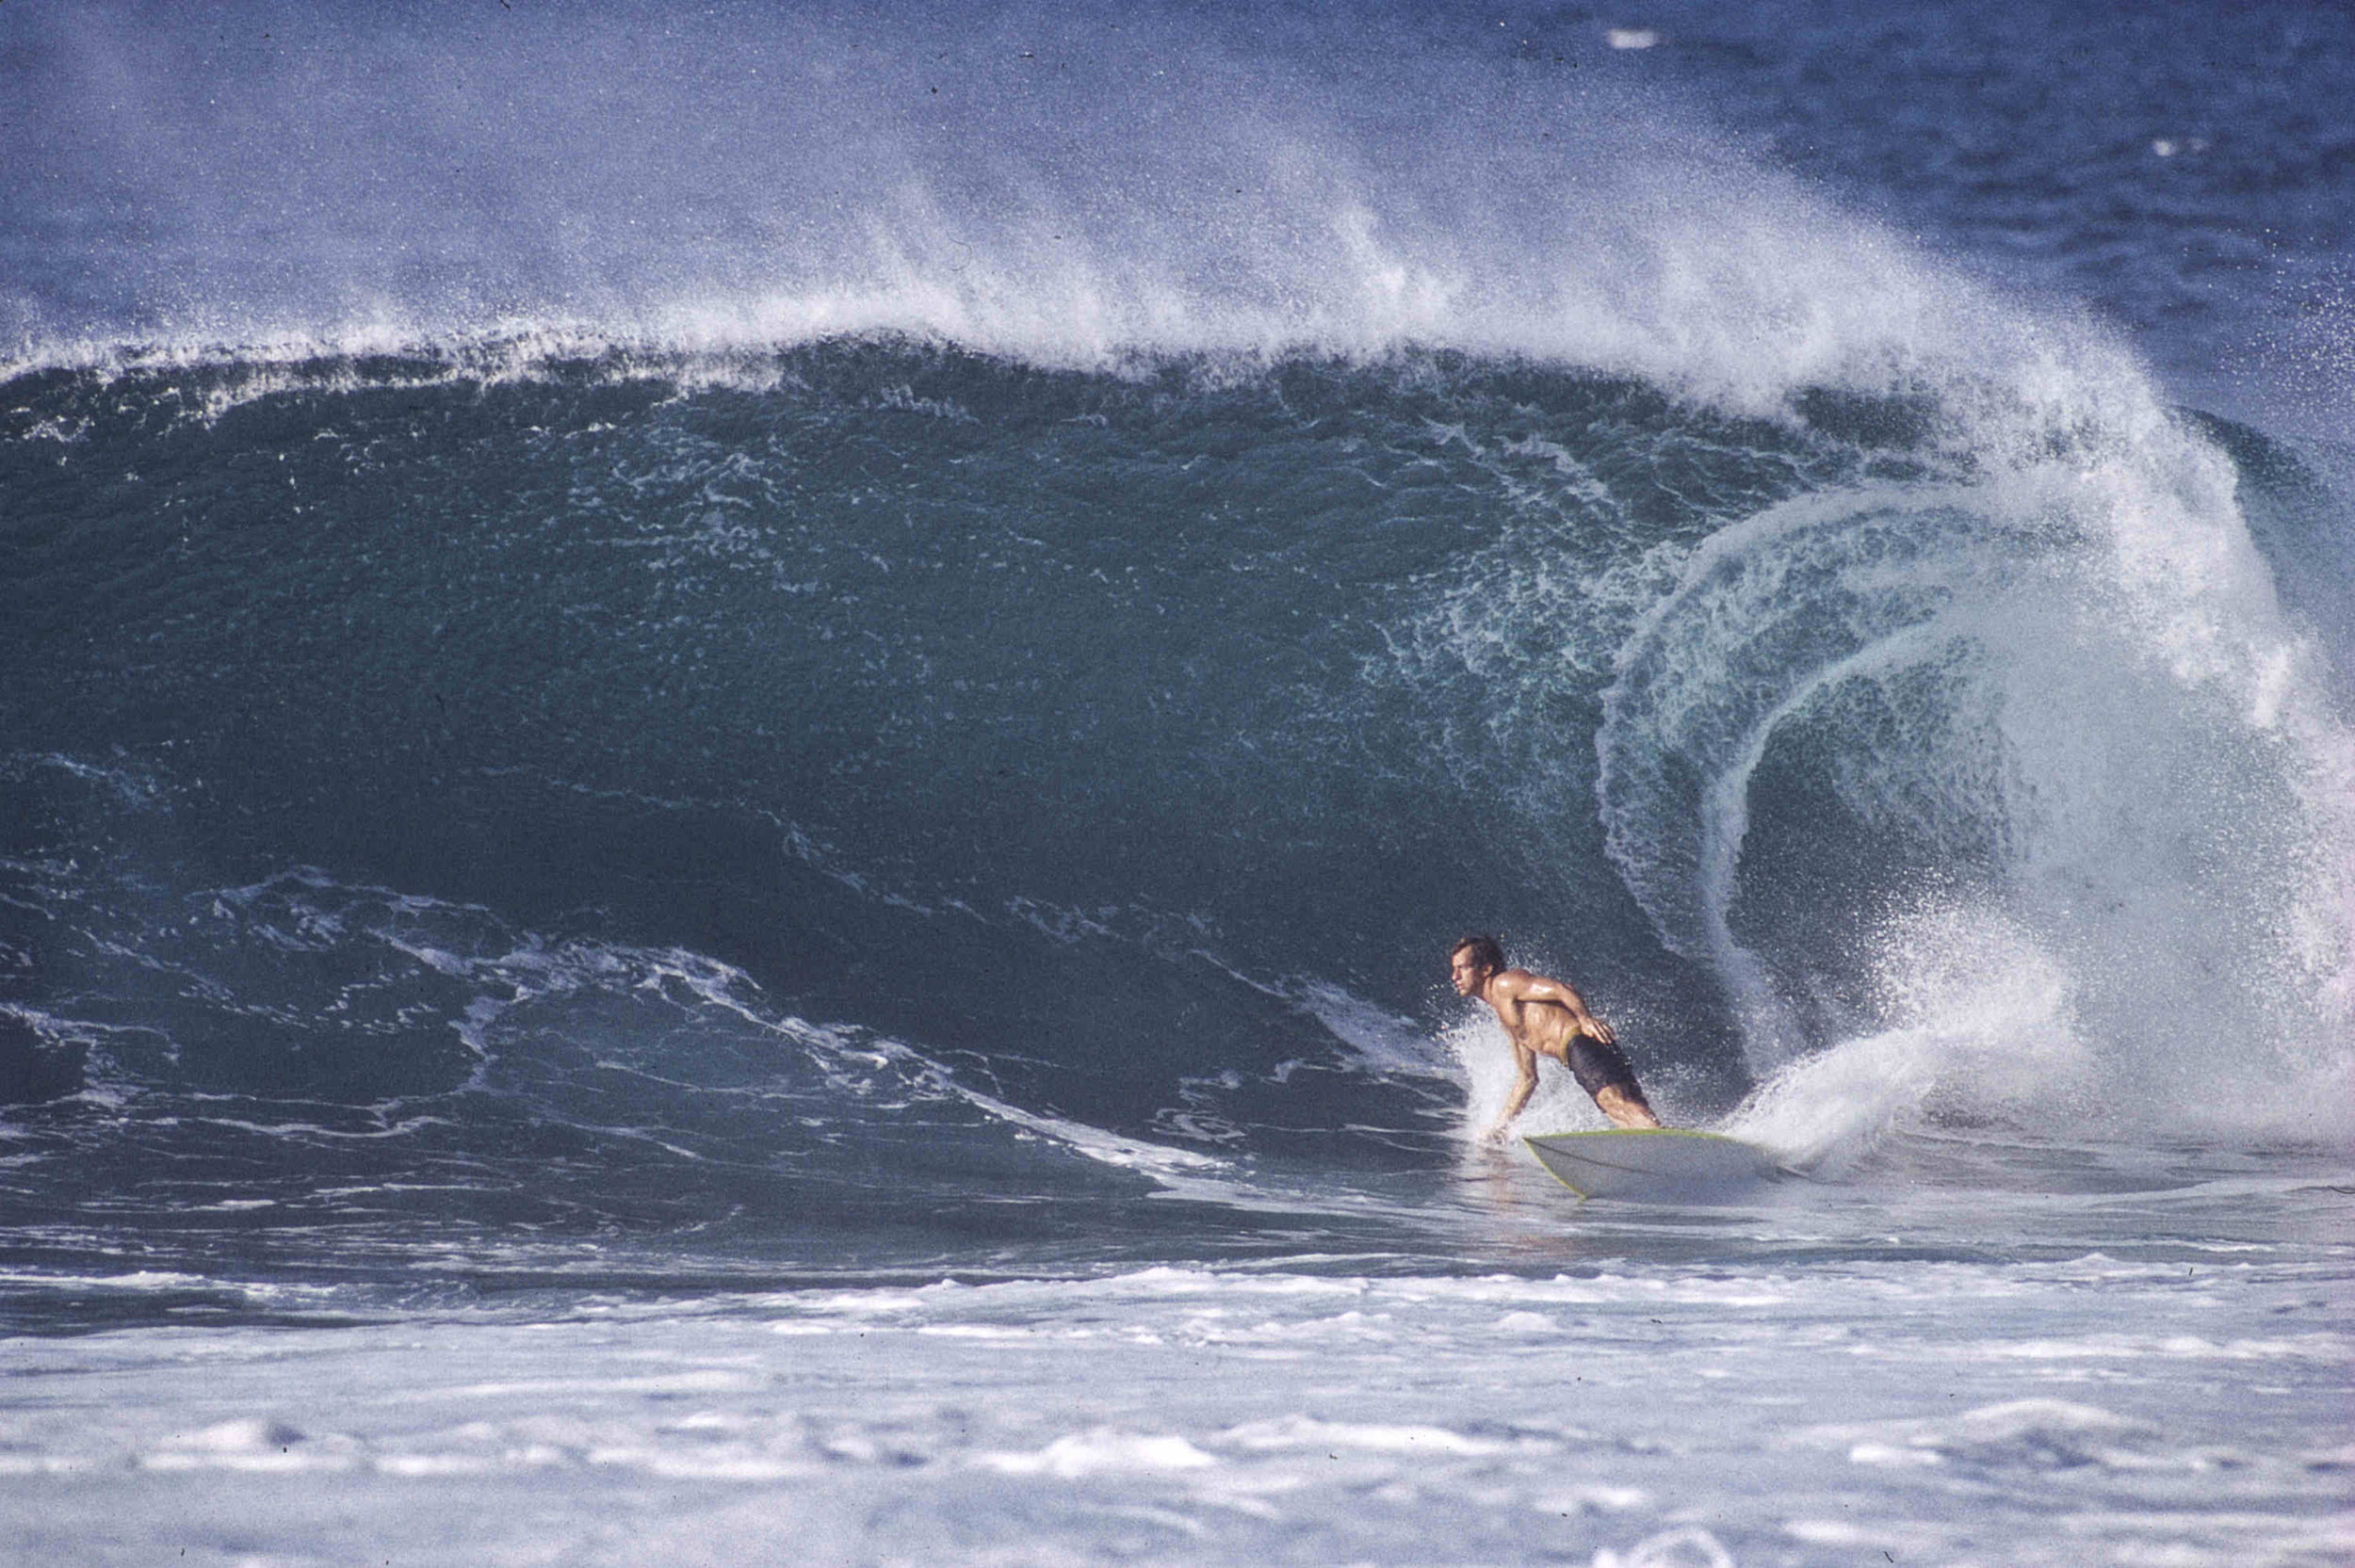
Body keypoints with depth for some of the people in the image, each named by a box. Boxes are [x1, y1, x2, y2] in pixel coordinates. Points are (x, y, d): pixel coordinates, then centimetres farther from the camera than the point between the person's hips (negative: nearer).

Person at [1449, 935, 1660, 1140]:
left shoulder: (1504, 984, 5)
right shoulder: (1505, 1017, 32)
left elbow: (1560, 990, -8)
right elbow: (1527, 1079, 35)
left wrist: (1584, 1018, -24)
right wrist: (1499, 1125, 34)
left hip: (1581, 1042, -9)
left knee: (1614, 1100, -29)